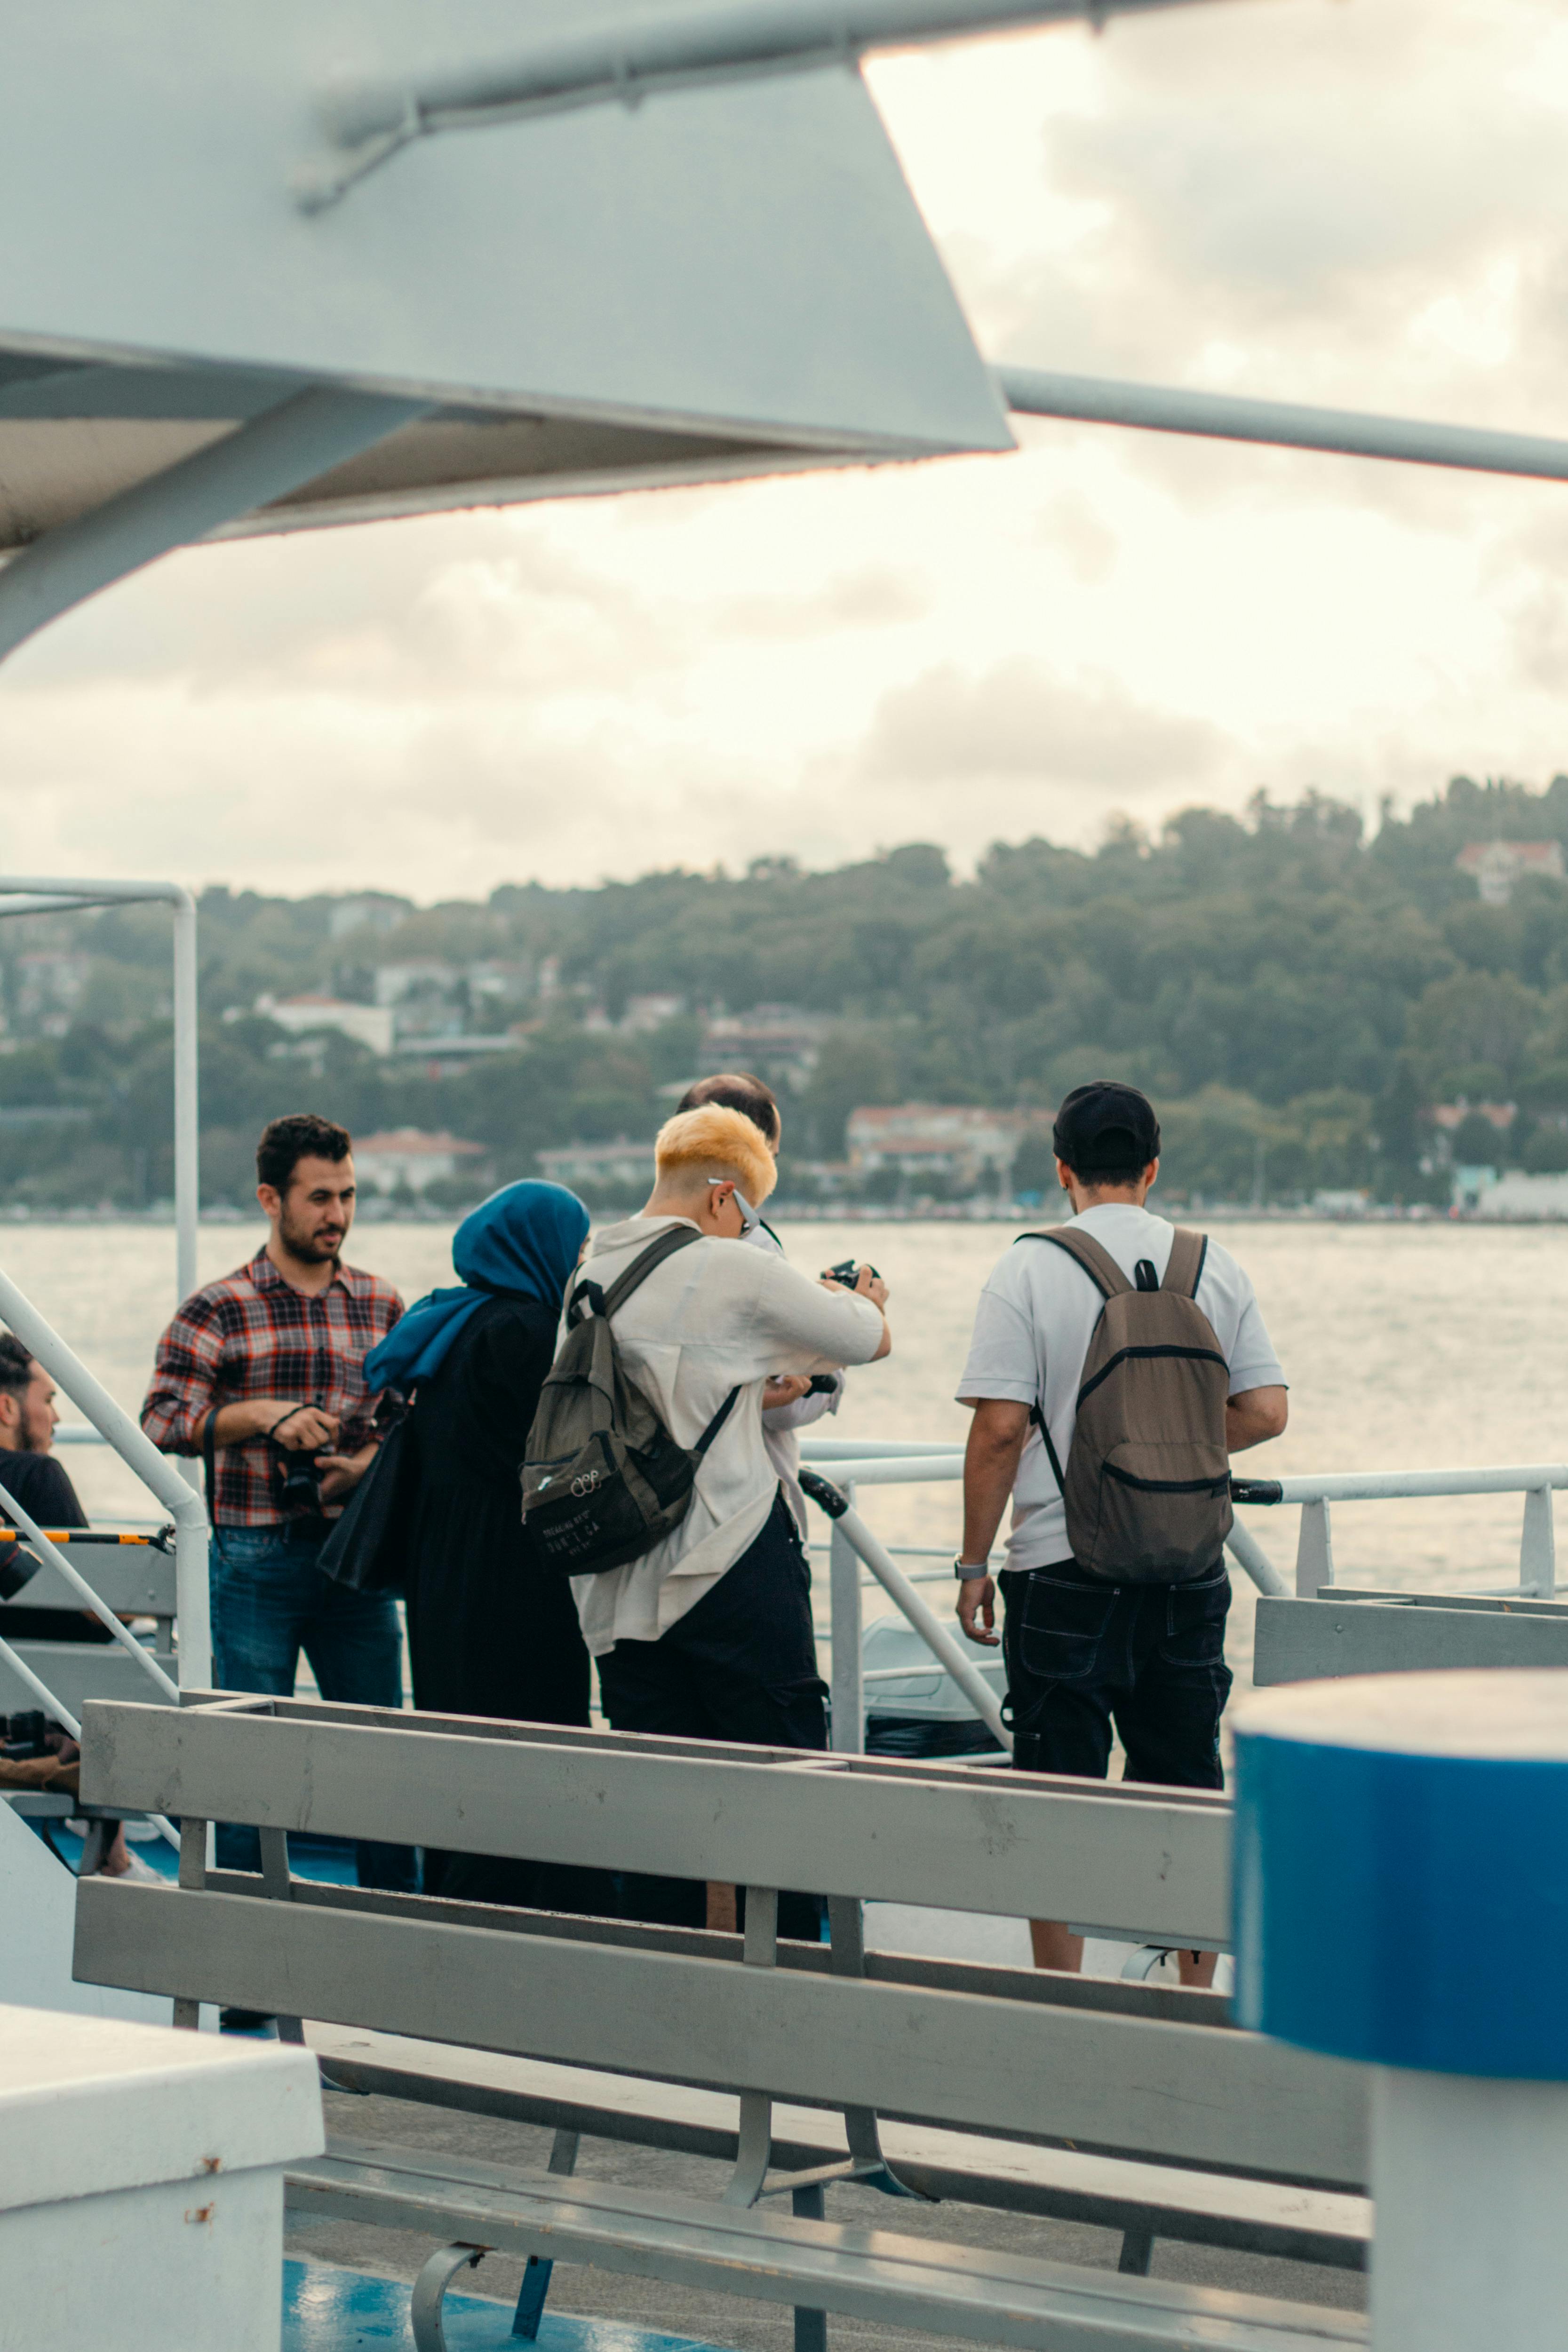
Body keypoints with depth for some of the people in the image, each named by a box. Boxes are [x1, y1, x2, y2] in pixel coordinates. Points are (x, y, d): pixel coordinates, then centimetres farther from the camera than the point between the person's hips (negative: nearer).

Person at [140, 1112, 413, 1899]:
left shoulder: (380, 1305, 10)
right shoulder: (217, 1311, -2)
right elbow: (163, 1418, -9)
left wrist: (369, 1462, -9)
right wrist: (263, 1415, -21)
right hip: (257, 1560, -3)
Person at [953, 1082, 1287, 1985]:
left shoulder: (1030, 1270, -7)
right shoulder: (1215, 1267, 3)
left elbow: (1000, 1428, -10)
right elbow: (1266, 1412, 2)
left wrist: (975, 1563, -2)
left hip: (1063, 1570, -3)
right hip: (1188, 1571, 3)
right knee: (1187, 1792, 12)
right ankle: (1198, 1995, 17)